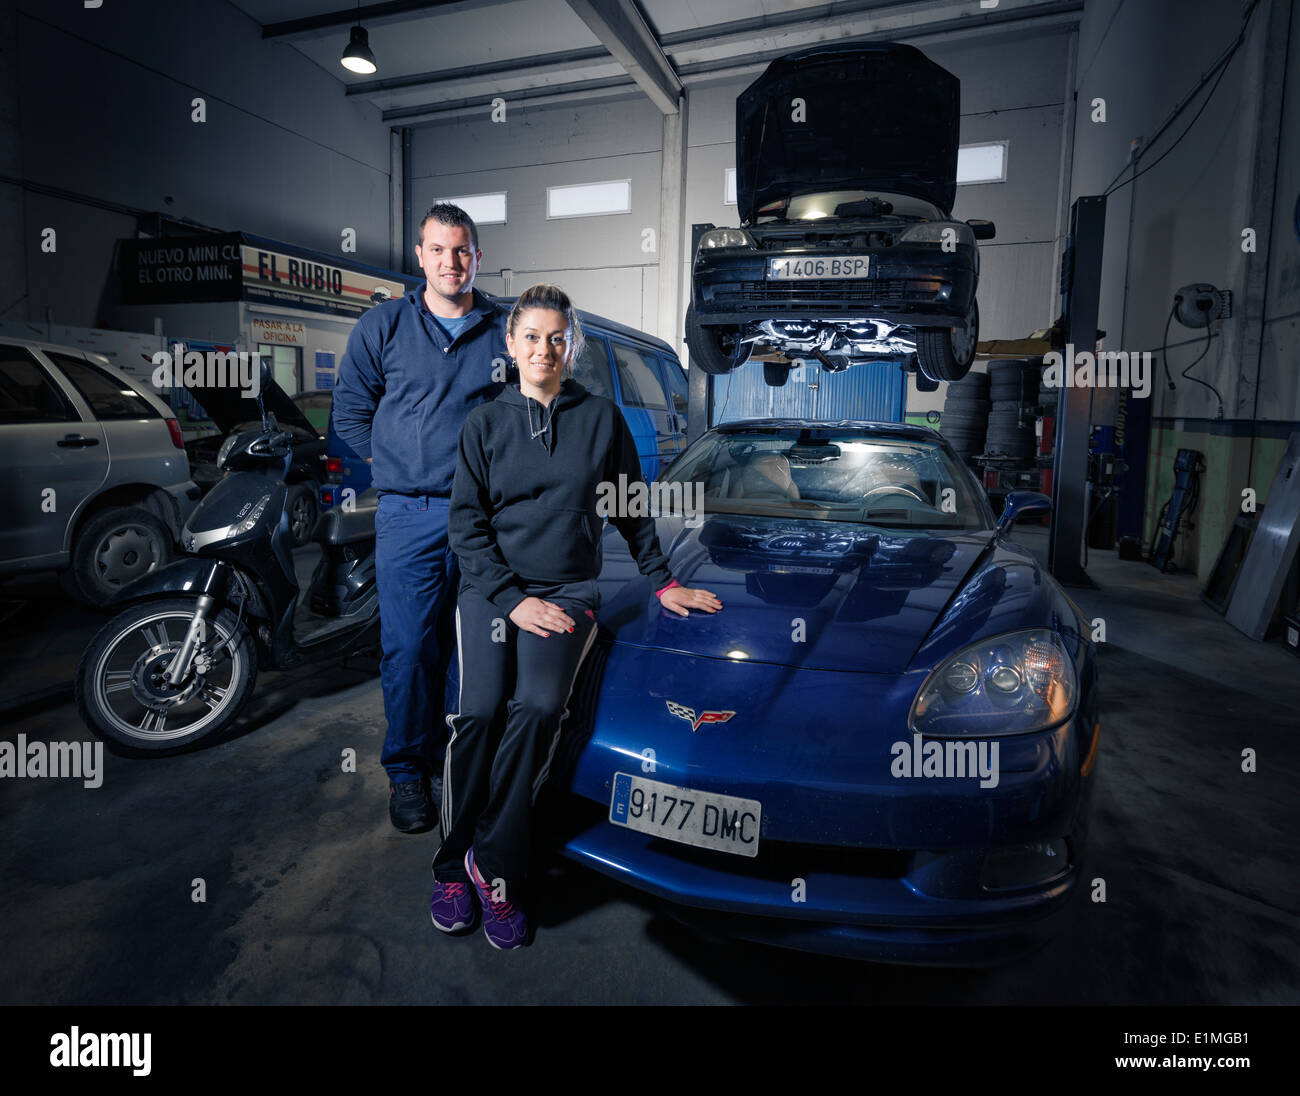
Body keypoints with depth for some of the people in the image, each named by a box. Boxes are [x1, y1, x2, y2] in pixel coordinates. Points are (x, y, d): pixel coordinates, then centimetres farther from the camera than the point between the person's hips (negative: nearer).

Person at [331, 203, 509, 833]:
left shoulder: (506, 330, 9)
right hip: (409, 515, -1)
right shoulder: (382, 327, 7)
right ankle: (408, 769, 14)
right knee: (410, 648, -2)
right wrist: (402, 464, 6)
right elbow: (349, 413, 12)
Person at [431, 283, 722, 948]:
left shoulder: (602, 418, 10)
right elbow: (467, 524, 3)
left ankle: (493, 863, -12)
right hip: (491, 586, 1)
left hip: (569, 588, 0)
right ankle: (453, 867, -2)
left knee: (538, 706, -26)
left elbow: (630, 509, 17)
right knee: (479, 711, -21)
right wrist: (513, 599, -9)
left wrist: (662, 582, 13)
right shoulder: (485, 424, 9)